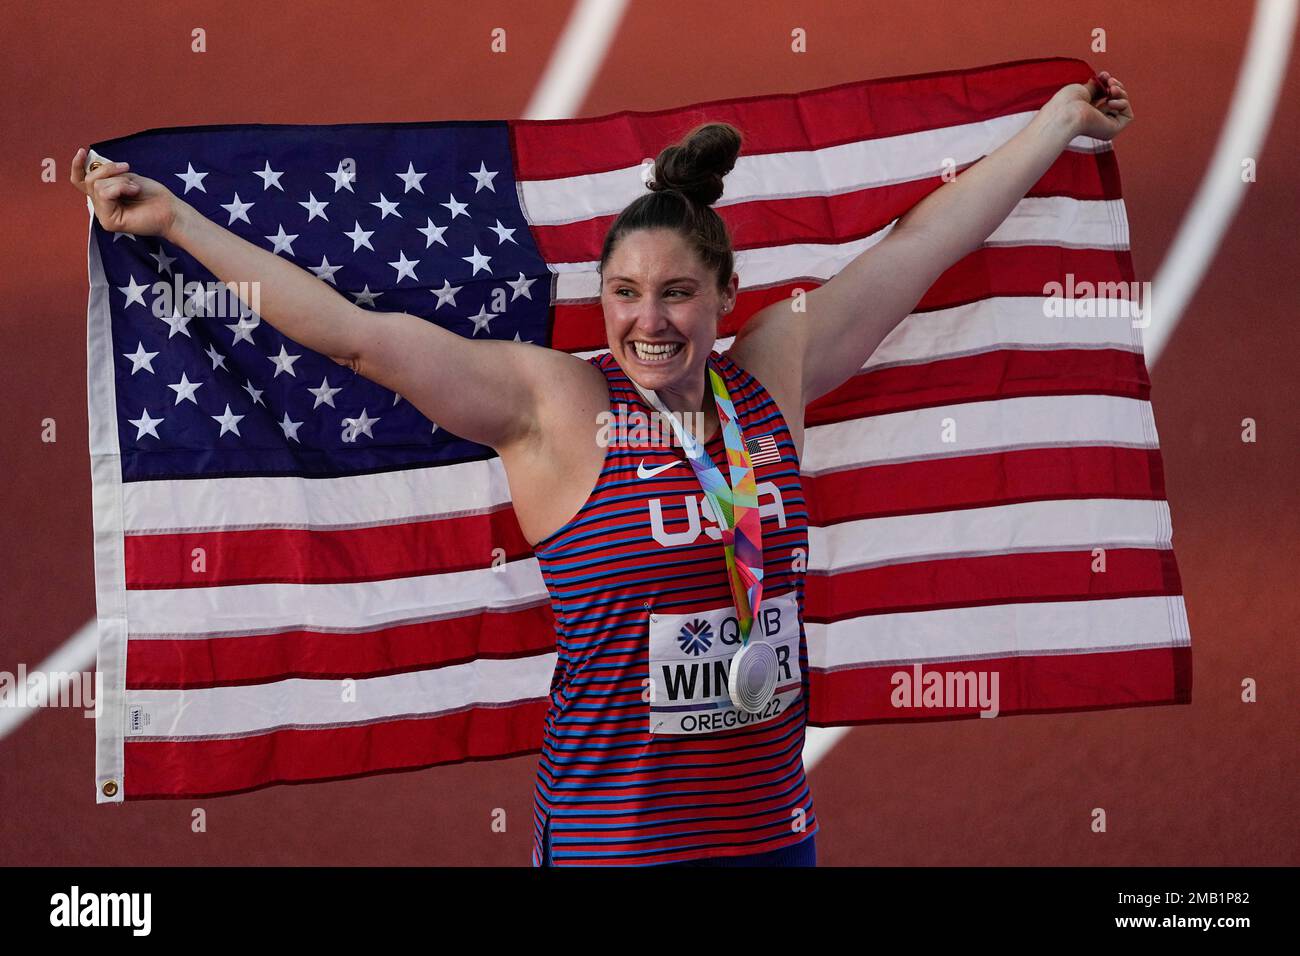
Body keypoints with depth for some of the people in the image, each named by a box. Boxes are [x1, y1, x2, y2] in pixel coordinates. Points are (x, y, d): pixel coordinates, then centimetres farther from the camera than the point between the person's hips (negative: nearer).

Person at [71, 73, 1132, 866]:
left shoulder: (774, 375, 5)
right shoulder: (554, 405, -6)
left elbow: (919, 244, 13)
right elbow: (351, 328, -9)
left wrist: (1060, 119, 23)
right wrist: (176, 220, -11)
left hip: (772, 827, 4)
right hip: (612, 839, -4)